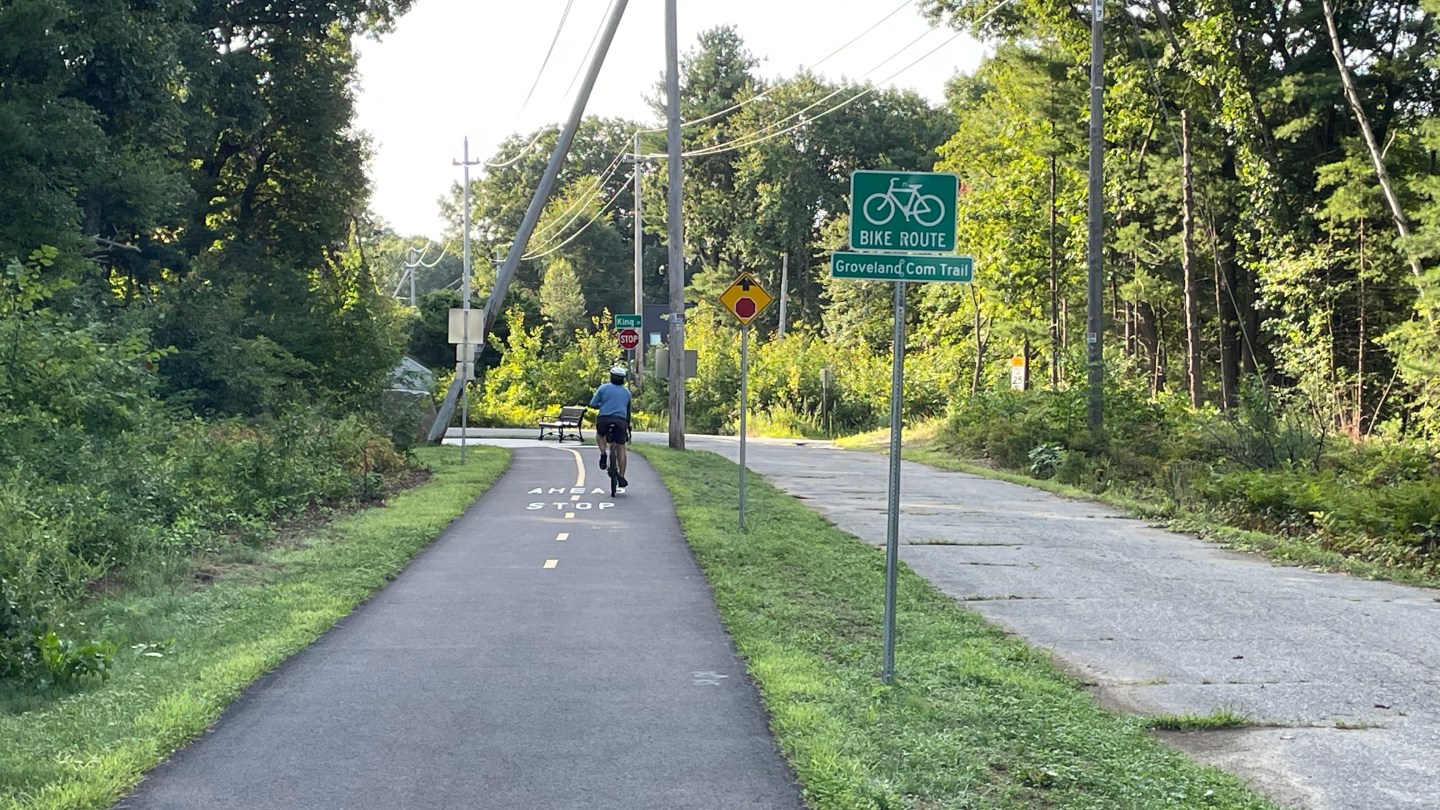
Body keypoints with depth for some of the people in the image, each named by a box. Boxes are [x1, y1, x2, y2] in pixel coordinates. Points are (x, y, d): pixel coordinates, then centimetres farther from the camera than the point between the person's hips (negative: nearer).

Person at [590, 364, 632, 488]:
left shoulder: (603, 388, 5)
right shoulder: (627, 392, 17)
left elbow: (593, 404, 3)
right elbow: (628, 411, 24)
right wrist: (628, 426, 34)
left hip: (604, 419, -1)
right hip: (621, 421, 1)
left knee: (599, 434, 31)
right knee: (621, 448, 9)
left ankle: (603, 453, 6)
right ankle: (621, 477, 4)